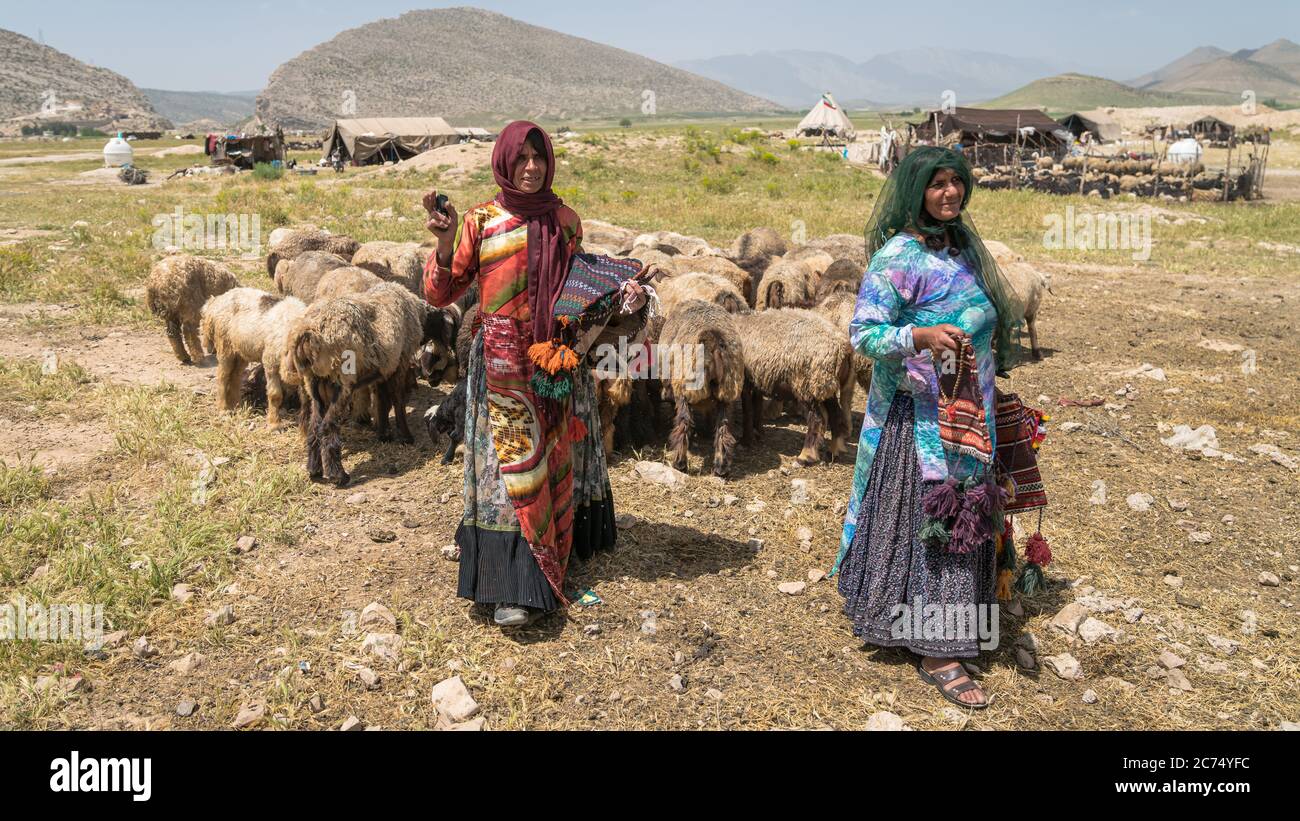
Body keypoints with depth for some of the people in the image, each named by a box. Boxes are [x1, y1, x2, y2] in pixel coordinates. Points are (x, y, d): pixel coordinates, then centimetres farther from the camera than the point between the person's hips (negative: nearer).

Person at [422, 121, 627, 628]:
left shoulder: (565, 220, 7)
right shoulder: (481, 222, -2)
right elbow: (440, 294, -4)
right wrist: (445, 242, -19)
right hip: (502, 364, -3)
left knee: (554, 463, 12)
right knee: (509, 466, -6)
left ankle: (549, 558, 30)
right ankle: (513, 589, -5)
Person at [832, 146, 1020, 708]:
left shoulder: (960, 243, 11)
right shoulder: (899, 255, -15)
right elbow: (863, 332, -20)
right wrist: (922, 337, -34)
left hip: (966, 414, 9)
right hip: (920, 415, -9)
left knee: (962, 519, 14)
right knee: (931, 522, -5)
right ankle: (936, 655, 4)